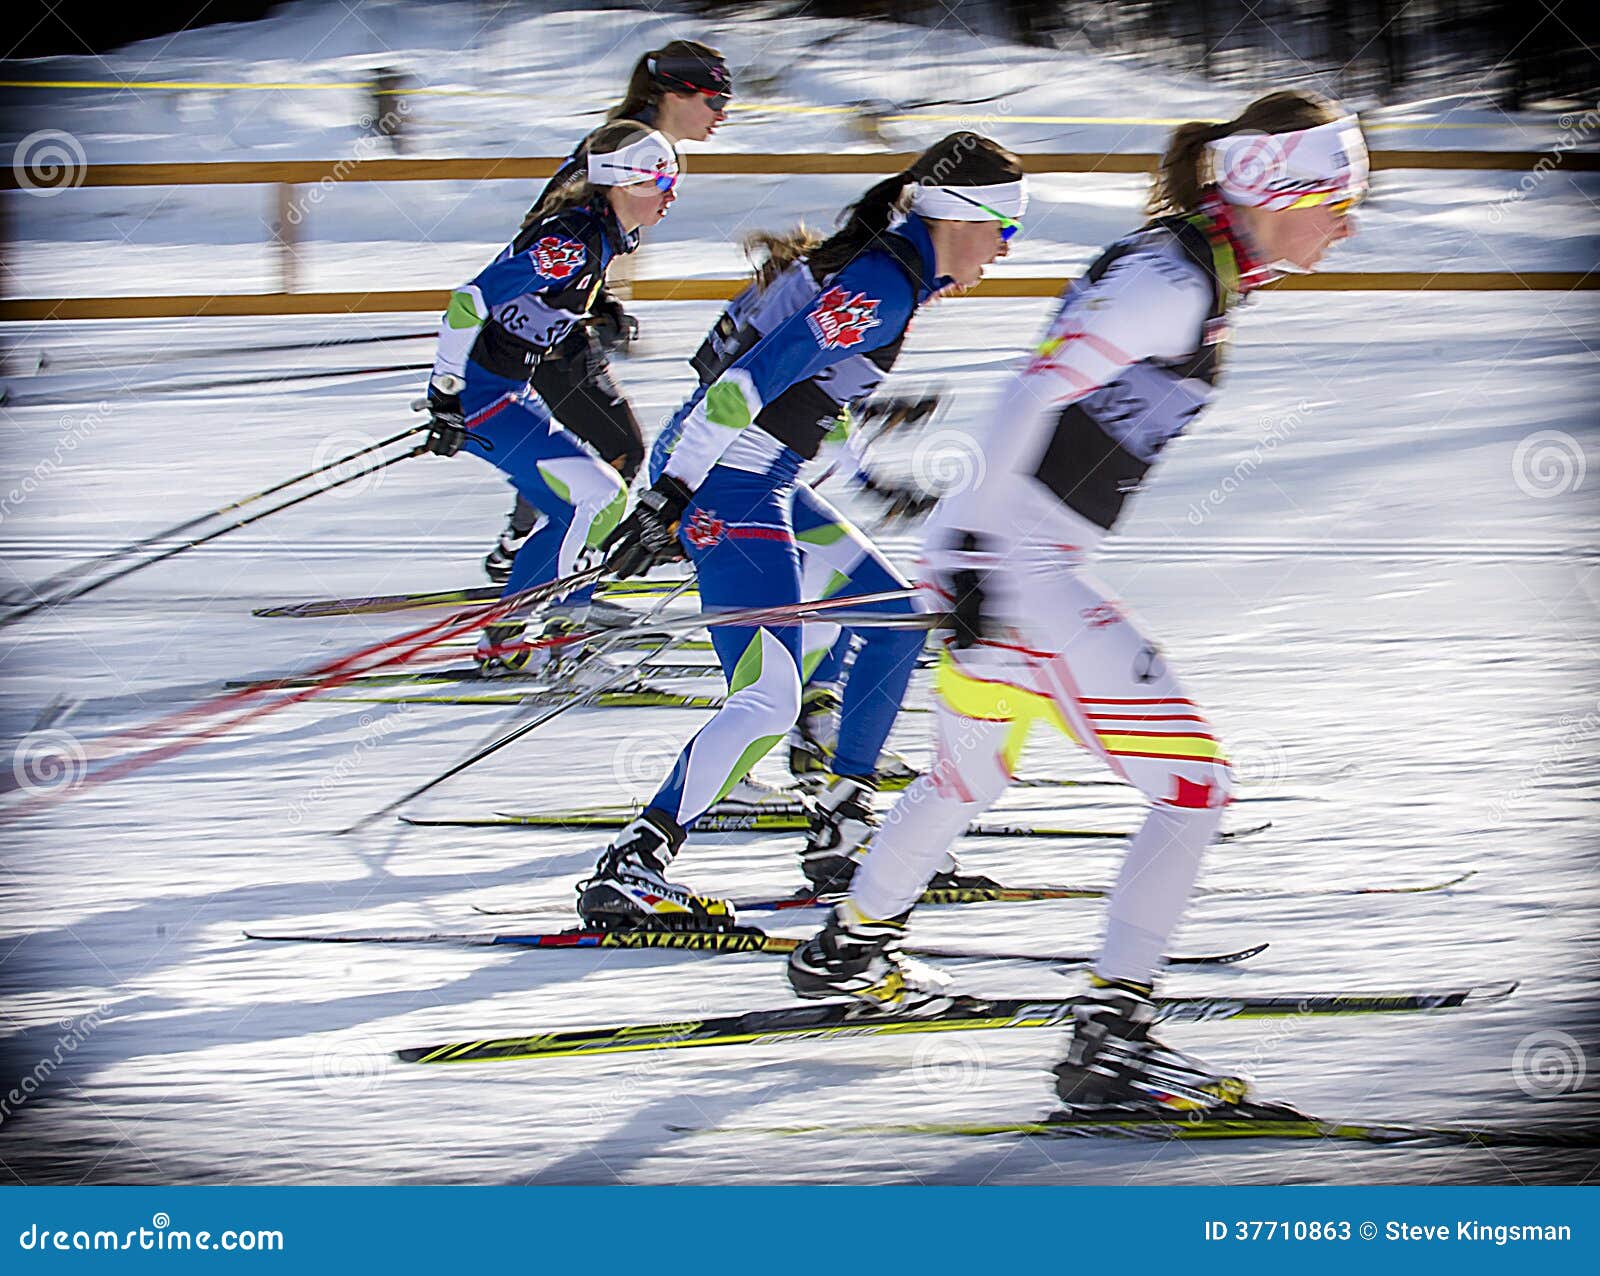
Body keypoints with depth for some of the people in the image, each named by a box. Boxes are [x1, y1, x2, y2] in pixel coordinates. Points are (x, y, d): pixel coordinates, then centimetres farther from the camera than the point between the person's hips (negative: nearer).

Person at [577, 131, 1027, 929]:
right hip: (732, 491, -11)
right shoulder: (885, 286, -18)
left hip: (769, 485, 11)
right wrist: (672, 495, -27)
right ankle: (629, 869, -19)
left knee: (896, 617, 18)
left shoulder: (890, 268, 13)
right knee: (770, 699, -17)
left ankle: (845, 823, 23)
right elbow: (747, 384, -25)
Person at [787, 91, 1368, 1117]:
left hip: (1005, 563, 10)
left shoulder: (1196, 274, 11)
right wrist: (976, 553, -29)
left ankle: (850, 948, 51)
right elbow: (1032, 396, -24)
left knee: (972, 775, 31)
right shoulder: (1175, 282, -17)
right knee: (1195, 784, -10)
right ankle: (1112, 1038, -12)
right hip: (1015, 571, -10)